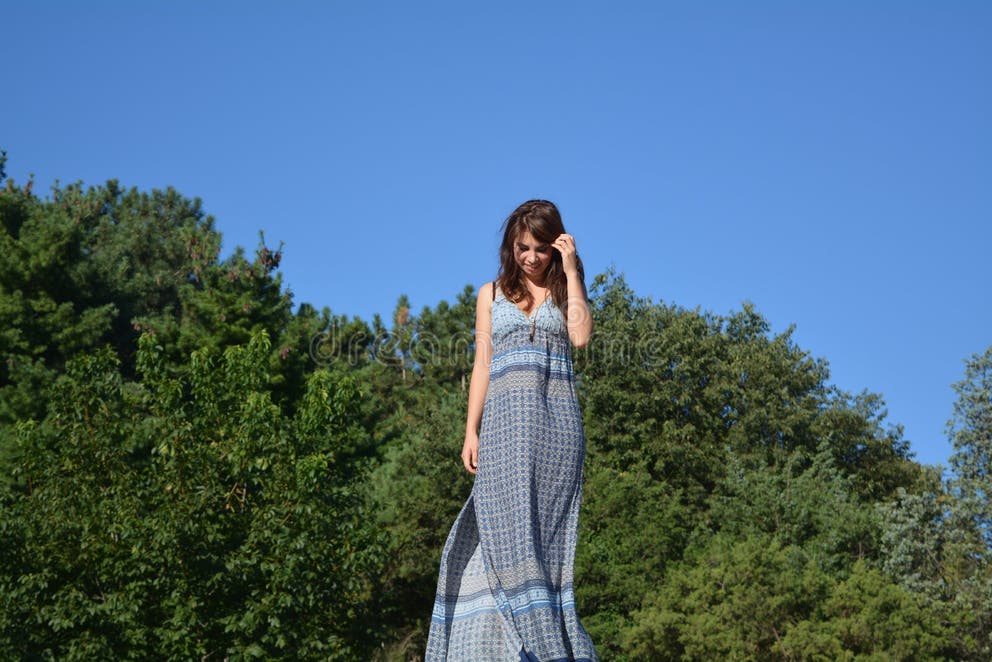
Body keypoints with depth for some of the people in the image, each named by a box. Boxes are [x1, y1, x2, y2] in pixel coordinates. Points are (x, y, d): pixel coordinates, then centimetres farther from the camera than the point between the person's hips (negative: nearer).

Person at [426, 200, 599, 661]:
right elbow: (481, 364, 12)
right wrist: (471, 431, 3)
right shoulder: (492, 294, 18)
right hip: (505, 416, 1)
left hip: (556, 419, -1)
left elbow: (580, 336, -6)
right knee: (508, 527, -12)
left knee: (546, 527, -6)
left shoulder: (565, 291, 16)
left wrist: (571, 270, -1)